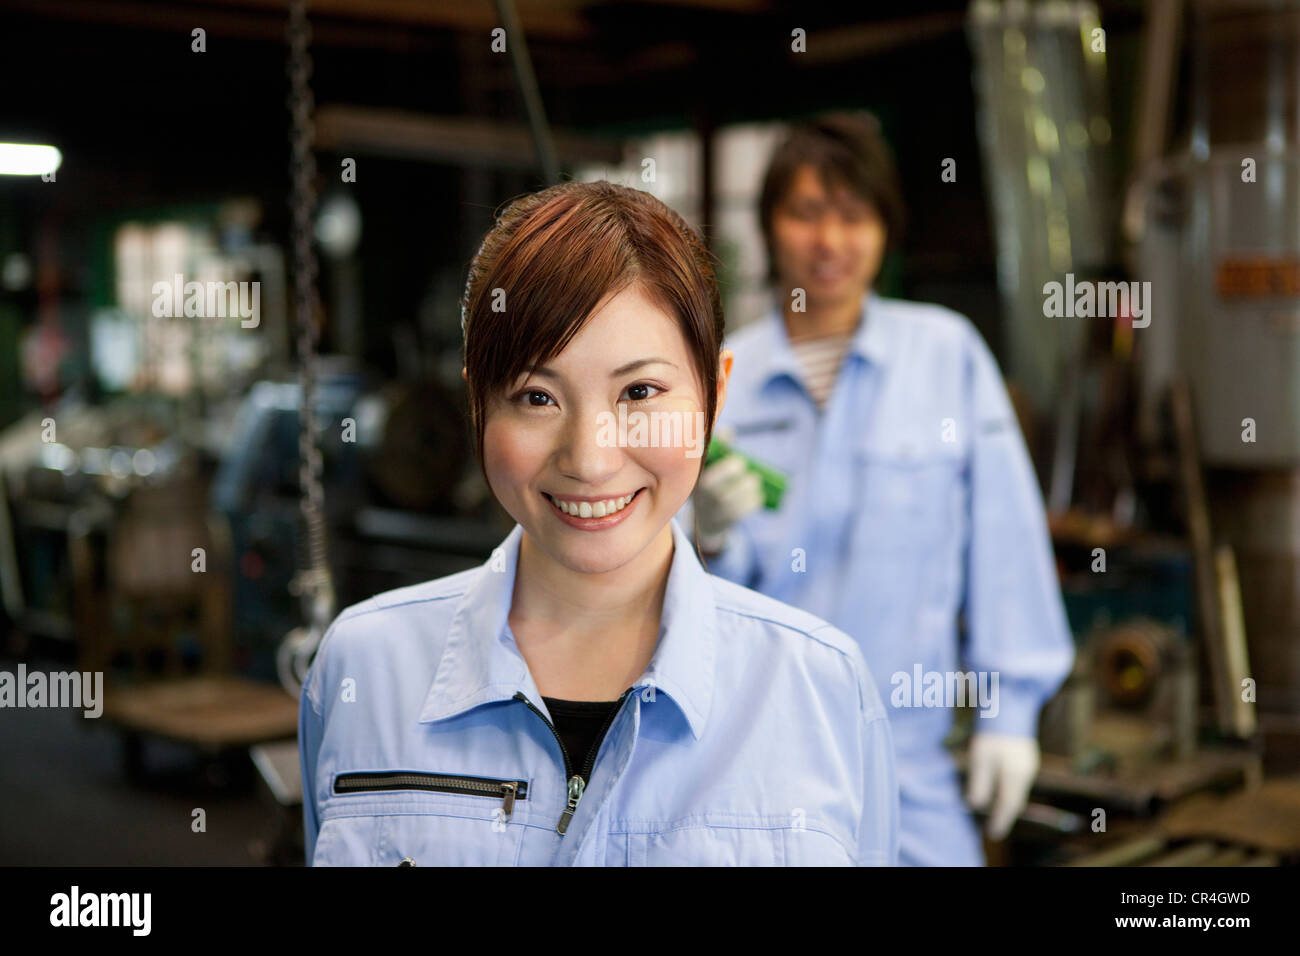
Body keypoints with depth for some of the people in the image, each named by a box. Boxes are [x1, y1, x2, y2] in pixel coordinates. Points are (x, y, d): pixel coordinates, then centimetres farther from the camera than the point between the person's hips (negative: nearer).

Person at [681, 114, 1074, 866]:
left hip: (902, 754, -1)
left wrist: (1010, 708, -4)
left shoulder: (949, 351, -1)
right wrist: (711, 538, -18)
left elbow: (1002, 533, -2)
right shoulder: (720, 376, 2)